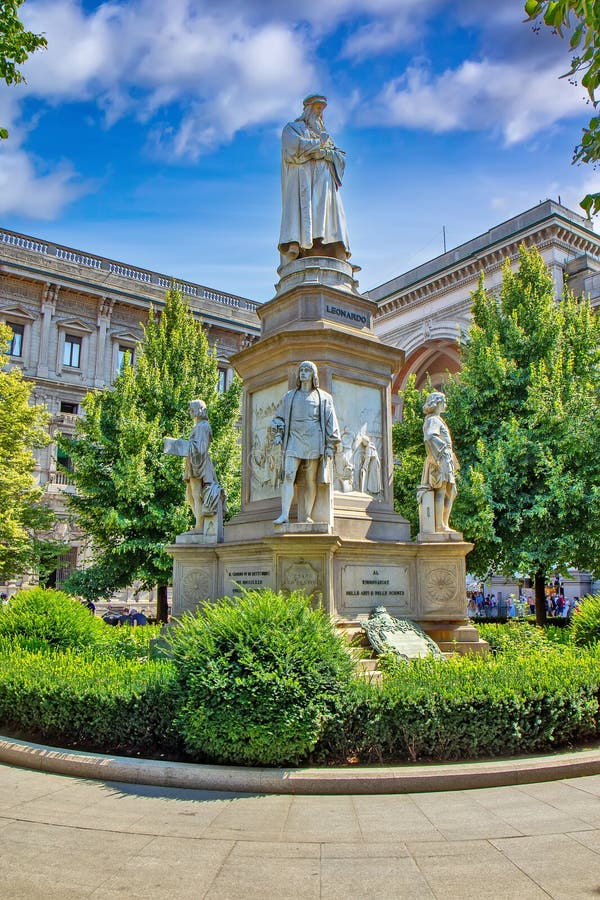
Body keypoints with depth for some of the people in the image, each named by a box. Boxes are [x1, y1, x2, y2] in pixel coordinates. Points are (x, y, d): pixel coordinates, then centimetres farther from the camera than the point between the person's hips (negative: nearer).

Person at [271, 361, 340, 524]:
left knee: (311, 480, -2)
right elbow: (279, 417, 23)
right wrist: (277, 433, 5)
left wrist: (331, 445, 1)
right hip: (293, 440, 1)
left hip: (313, 442, -1)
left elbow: (331, 422, 9)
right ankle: (284, 515, -17)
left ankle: (308, 516, 0)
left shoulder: (323, 397, 13)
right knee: (288, 476, -13)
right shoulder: (289, 396, 19)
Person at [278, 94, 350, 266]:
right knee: (299, 213, -22)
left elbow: (341, 158, 17)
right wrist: (319, 143, 3)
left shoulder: (324, 135, 33)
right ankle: (290, 262, -36)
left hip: (322, 181, 5)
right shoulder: (292, 128, 19)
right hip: (301, 179, -4)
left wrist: (324, 152, -3)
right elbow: (293, 146, -5)